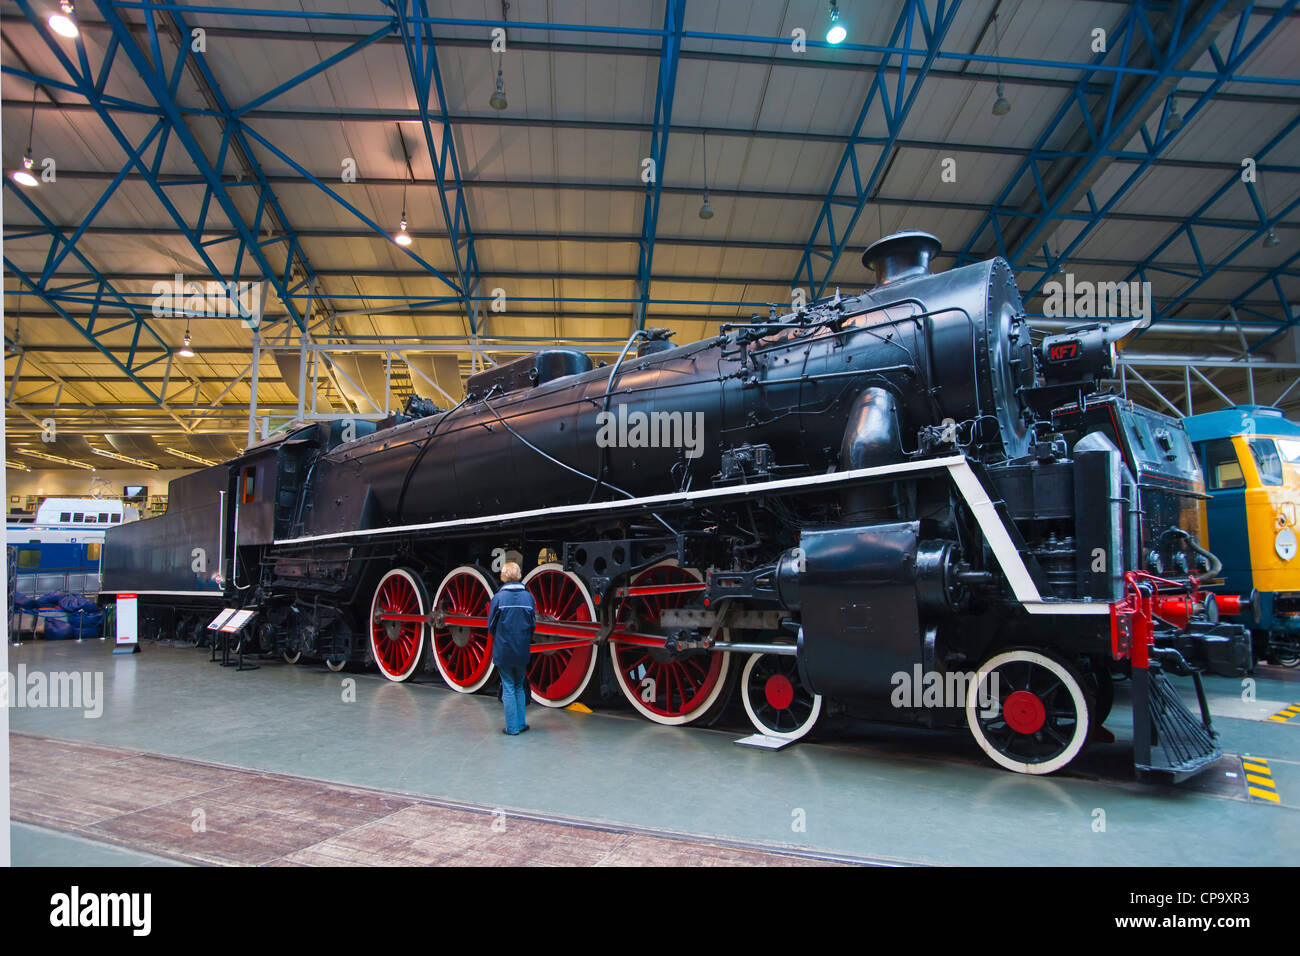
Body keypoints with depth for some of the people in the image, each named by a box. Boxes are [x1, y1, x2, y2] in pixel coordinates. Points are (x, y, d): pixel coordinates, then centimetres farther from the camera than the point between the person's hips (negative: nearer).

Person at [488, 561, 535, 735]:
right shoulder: (528, 596, -3)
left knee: (508, 688, 5)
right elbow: (533, 624, 3)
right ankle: (521, 724, 20)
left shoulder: (498, 597, -10)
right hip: (522, 651, 3)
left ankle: (512, 727, 9)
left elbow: (491, 626, -3)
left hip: (503, 651, -3)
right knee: (519, 687, 17)